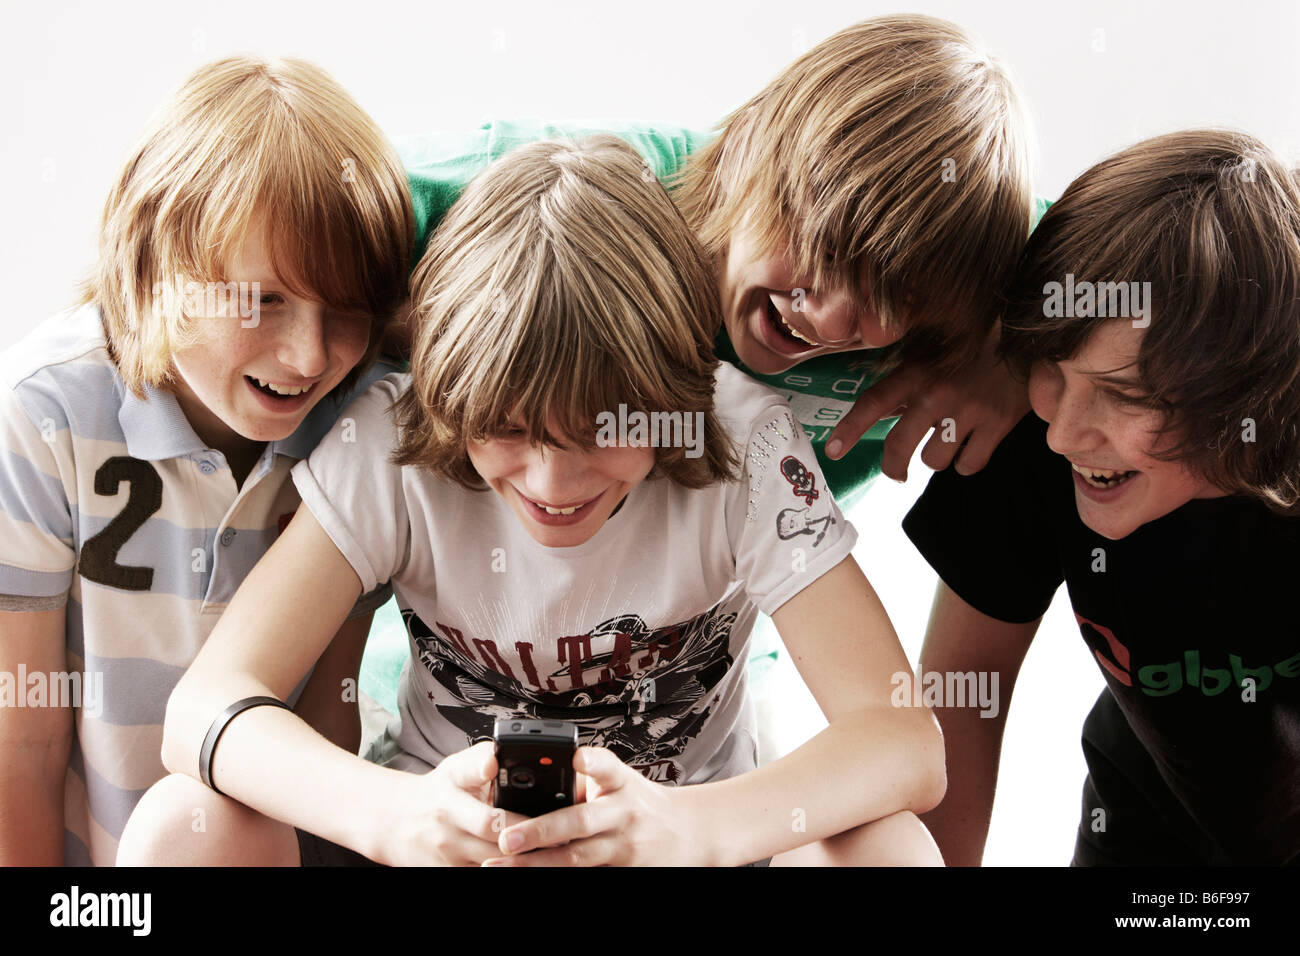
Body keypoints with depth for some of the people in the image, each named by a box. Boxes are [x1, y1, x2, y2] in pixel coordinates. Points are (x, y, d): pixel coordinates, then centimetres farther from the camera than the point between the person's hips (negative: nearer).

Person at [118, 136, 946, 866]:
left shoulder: (743, 444, -20)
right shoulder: (394, 442, -17)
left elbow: (909, 746, -26)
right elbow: (204, 707, -25)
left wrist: (688, 826, -46)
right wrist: (393, 812, -45)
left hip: (690, 829, 0)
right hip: (448, 834, 1)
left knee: (888, 850, -31)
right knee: (183, 826, -25)